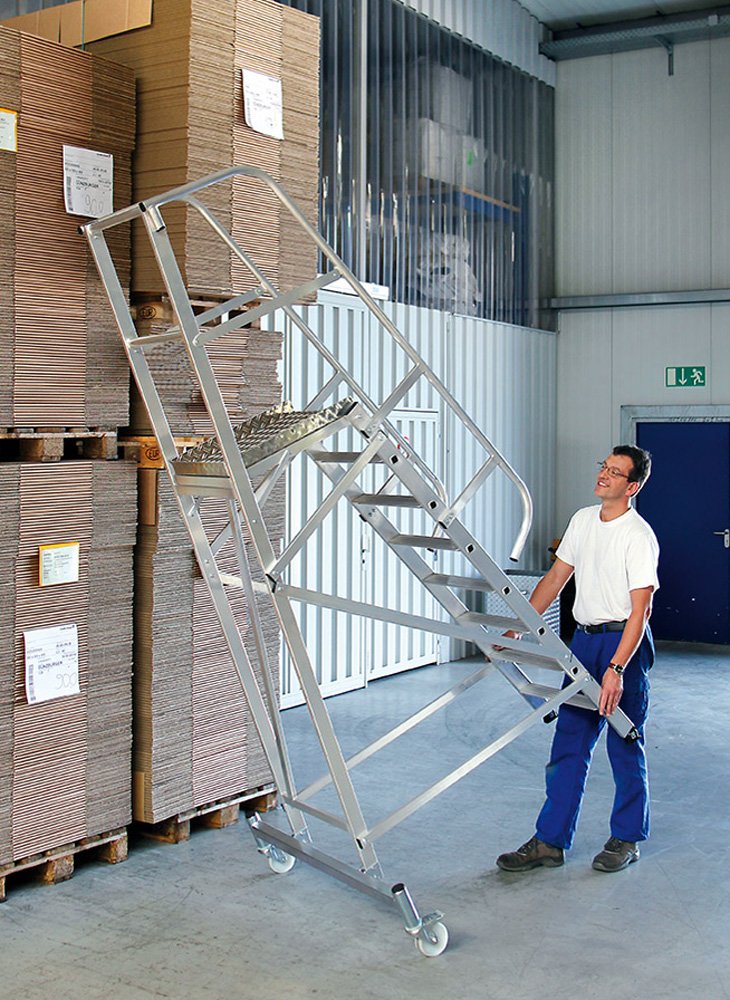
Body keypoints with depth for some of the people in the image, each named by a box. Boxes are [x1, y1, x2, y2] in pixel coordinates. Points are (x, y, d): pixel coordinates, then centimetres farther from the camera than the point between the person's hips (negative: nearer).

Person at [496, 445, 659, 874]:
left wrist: (616, 669, -28)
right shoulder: (583, 520, 8)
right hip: (584, 639, 7)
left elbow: (639, 610, -20)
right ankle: (550, 842, 12)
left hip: (625, 644, -7)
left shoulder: (639, 536, -15)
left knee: (625, 746, 4)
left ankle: (627, 838, 20)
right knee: (568, 745, 7)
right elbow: (557, 577, 15)